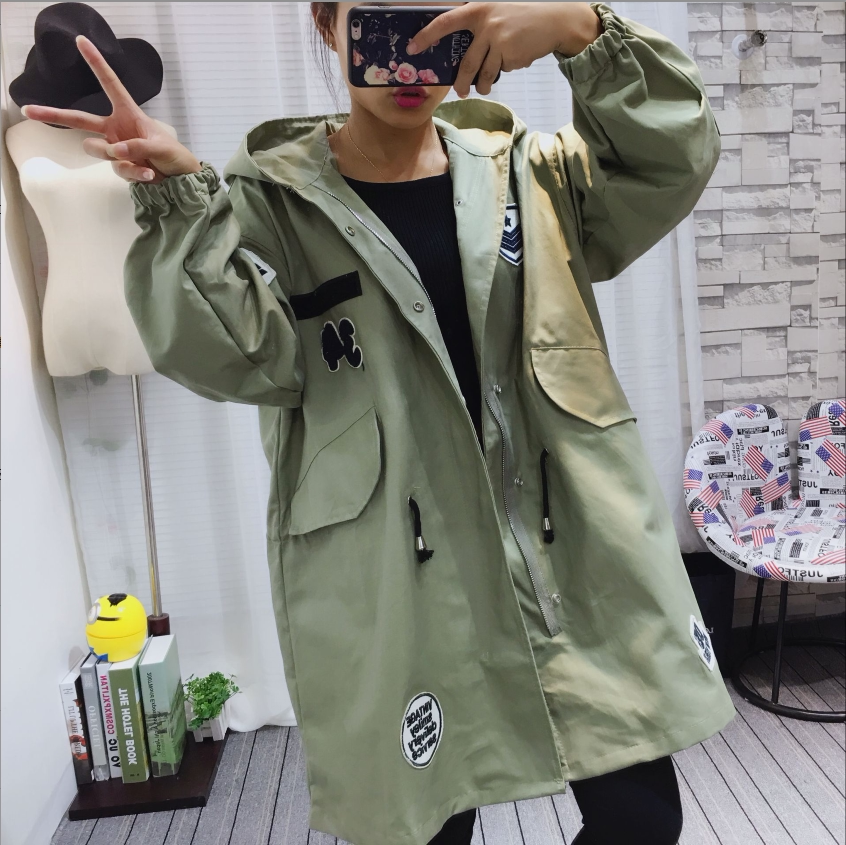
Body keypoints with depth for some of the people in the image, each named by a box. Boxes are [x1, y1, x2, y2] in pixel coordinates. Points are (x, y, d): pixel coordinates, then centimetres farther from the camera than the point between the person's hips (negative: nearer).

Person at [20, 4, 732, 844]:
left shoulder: (528, 169, 10)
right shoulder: (273, 198, 1)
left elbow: (674, 160, 1)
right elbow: (239, 358, -11)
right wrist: (180, 199, -23)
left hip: (579, 552, 4)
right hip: (398, 589, -2)